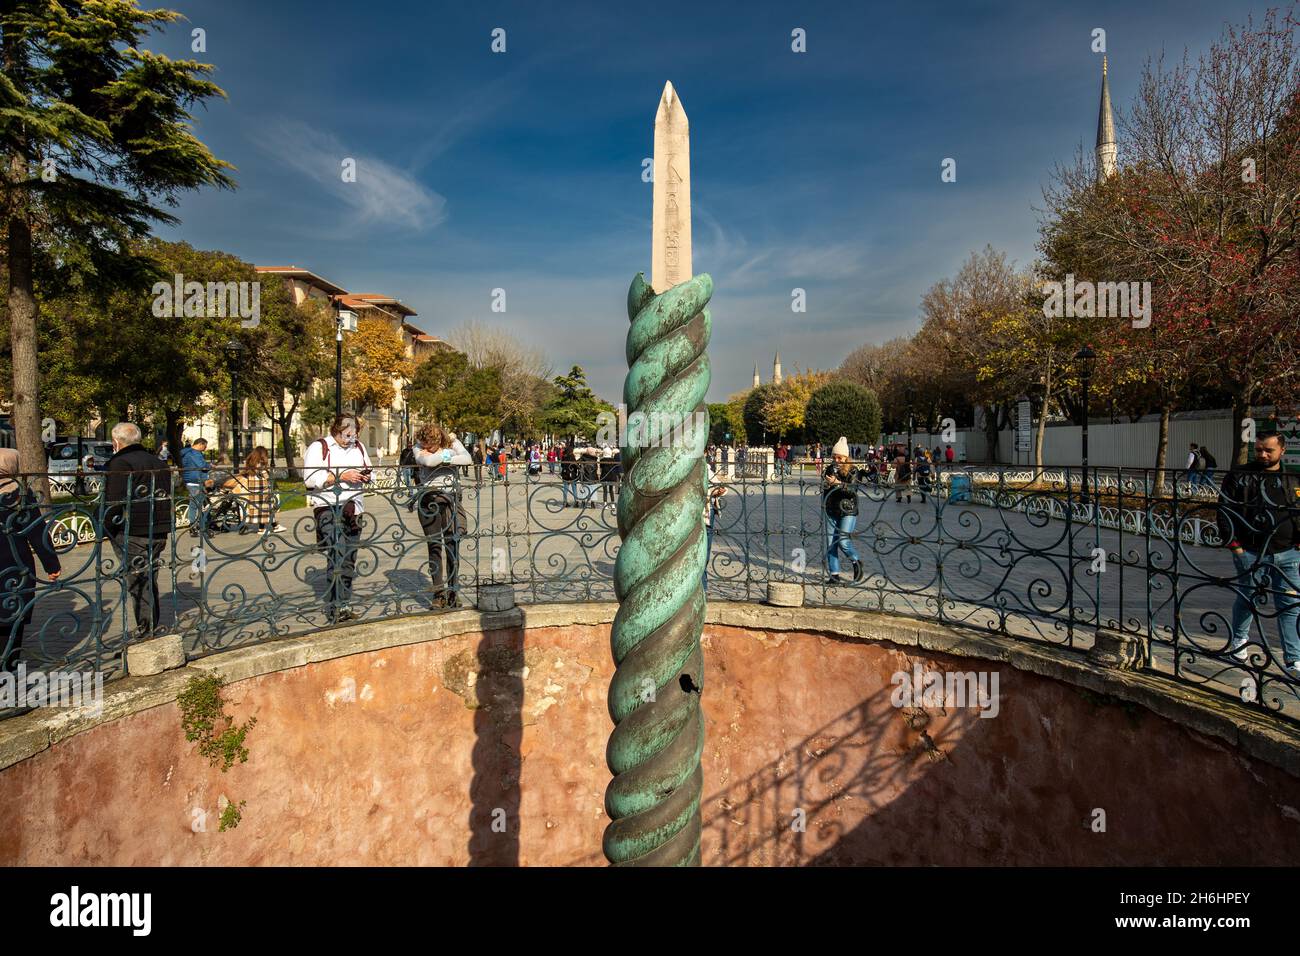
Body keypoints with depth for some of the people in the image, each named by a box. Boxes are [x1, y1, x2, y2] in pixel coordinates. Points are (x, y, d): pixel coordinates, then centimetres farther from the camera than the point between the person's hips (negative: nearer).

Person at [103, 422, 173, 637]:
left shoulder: (119, 464, -11)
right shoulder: (159, 463, 14)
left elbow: (113, 504, -18)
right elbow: (168, 498, 20)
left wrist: (104, 530, -7)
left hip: (131, 534, -7)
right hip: (158, 533, 8)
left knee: (138, 583, -2)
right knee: (150, 581, 16)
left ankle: (145, 632, 0)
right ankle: (153, 630, 23)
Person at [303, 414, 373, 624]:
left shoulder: (359, 446, 15)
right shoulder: (319, 447, -3)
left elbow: (369, 471, 26)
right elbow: (310, 479, -13)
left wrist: (367, 477, 2)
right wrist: (341, 476, -19)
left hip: (353, 507, 6)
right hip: (327, 506, -6)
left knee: (349, 559, 7)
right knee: (337, 556, -17)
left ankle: (342, 606, 15)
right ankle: (338, 607, -16)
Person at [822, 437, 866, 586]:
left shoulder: (853, 471, -4)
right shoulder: (829, 469, 8)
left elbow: (853, 489, -19)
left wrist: (838, 483, -30)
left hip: (848, 511, -5)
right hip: (832, 511, 5)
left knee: (843, 541, -12)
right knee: (831, 543, 1)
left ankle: (856, 562, 17)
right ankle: (834, 575, 7)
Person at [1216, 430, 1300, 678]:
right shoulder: (1239, 477, -2)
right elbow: (1225, 511, -3)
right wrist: (1232, 543, -7)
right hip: (1250, 553, -3)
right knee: (1247, 599, 9)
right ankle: (1239, 638, 34)